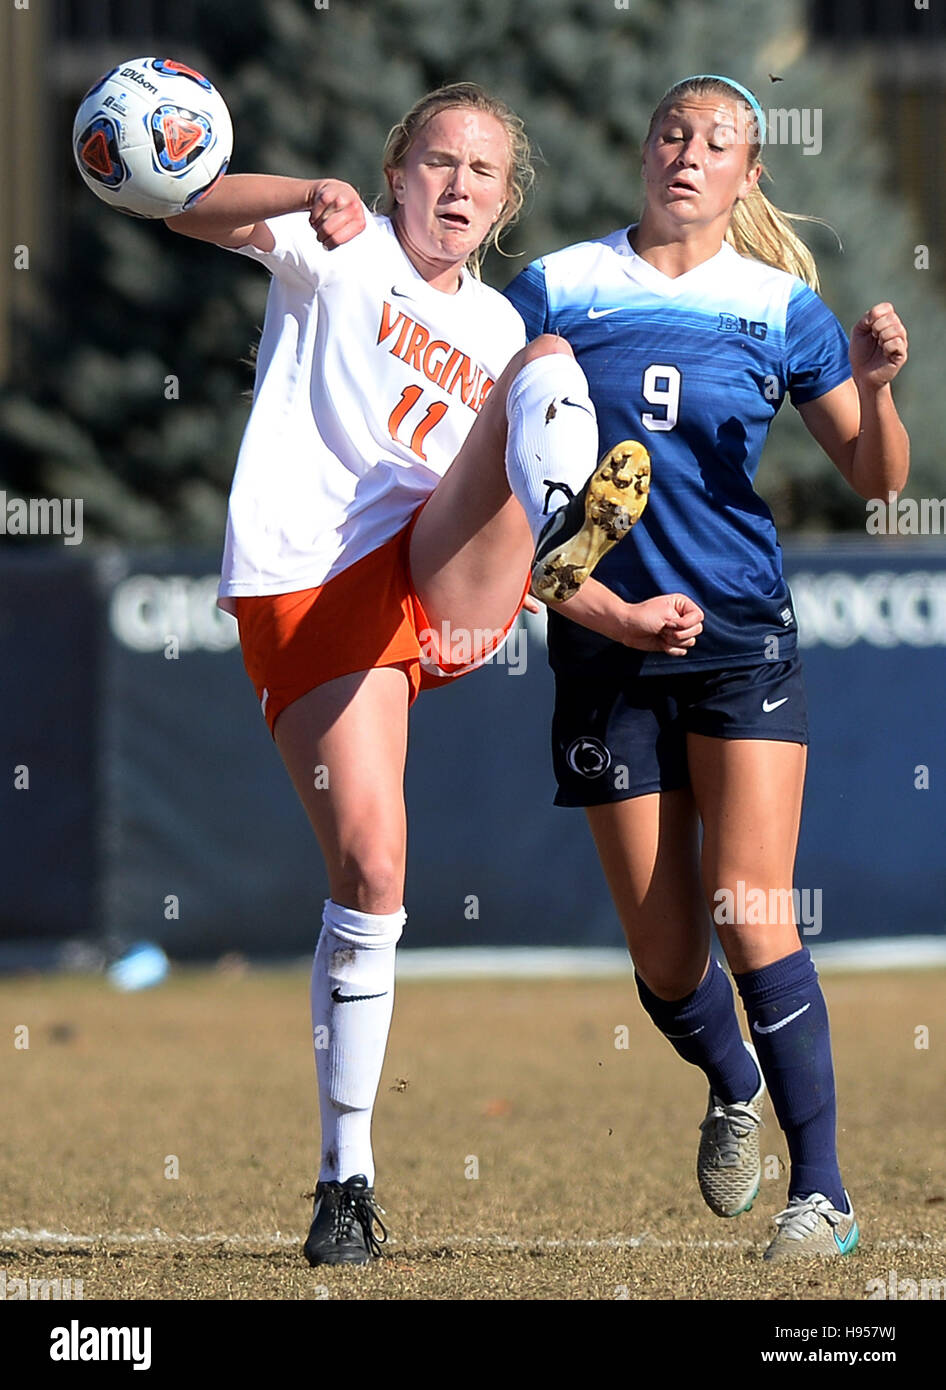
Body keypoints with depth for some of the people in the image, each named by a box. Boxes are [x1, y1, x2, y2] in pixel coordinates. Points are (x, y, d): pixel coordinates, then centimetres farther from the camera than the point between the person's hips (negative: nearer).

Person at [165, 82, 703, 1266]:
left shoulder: (500, 331, 24)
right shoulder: (341, 251, 11)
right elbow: (188, 211, -7)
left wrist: (619, 614, 17)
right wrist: (305, 196, -27)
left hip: (449, 589, 3)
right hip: (306, 589, -3)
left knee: (550, 366, -16)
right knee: (368, 867, -12)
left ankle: (569, 527, -52)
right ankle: (347, 1177, 0)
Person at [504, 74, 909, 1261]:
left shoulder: (784, 308, 5)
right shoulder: (558, 290, 4)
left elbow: (875, 478, 5)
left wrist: (875, 388, -15)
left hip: (743, 635, -1)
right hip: (606, 646, 1)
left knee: (751, 918, -15)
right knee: (664, 957, 3)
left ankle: (821, 1191, -12)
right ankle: (733, 1086, 36)